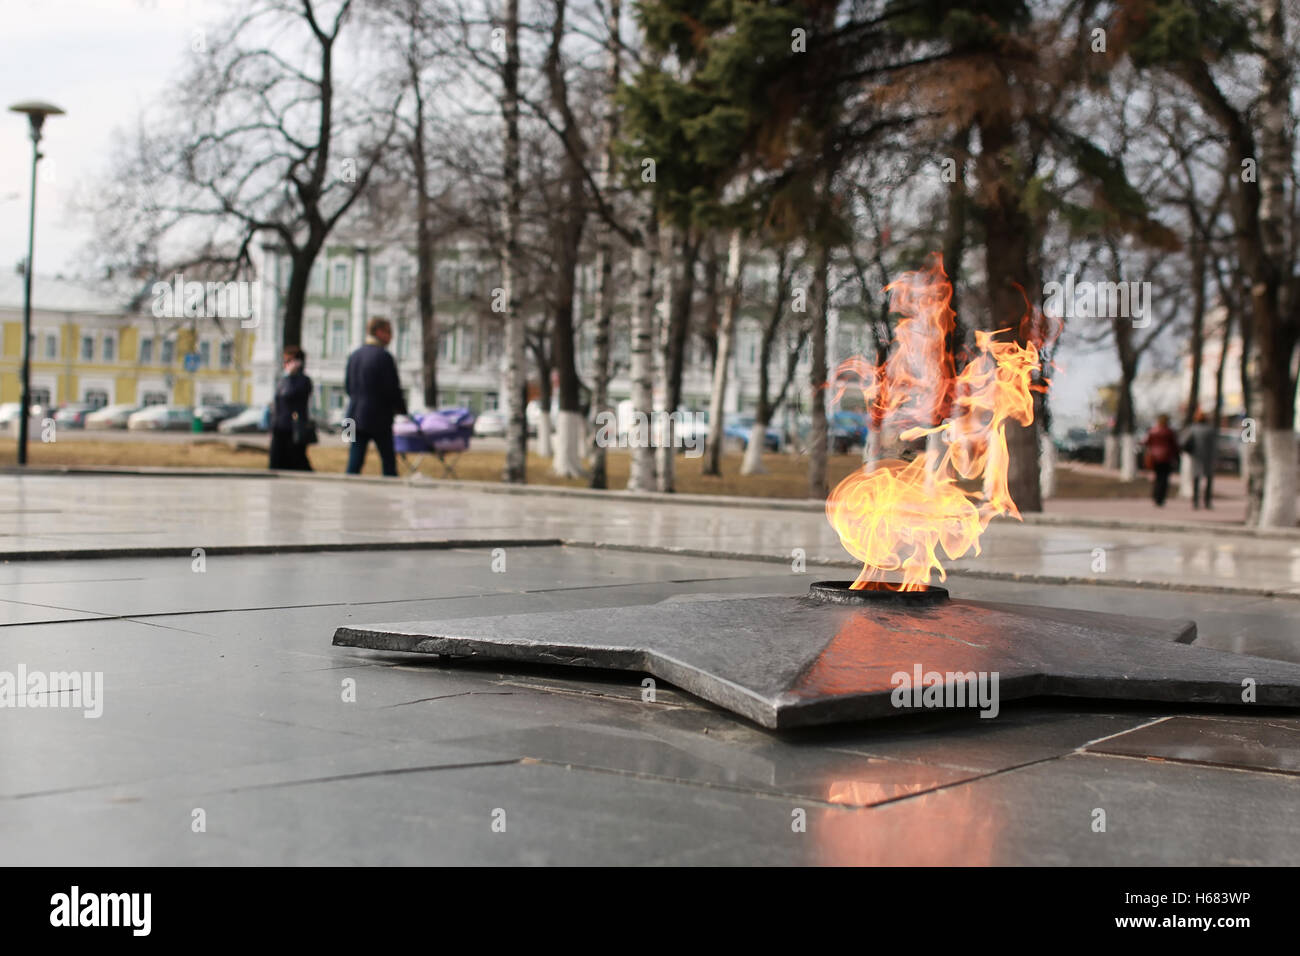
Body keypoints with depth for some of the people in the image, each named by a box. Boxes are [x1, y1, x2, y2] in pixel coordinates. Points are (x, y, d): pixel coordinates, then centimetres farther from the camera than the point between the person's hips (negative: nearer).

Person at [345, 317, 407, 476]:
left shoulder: (354, 356, 9)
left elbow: (347, 386, 13)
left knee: (354, 462, 3)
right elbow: (392, 388, -13)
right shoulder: (384, 356, -12)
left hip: (356, 415, 6)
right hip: (379, 417, -6)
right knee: (389, 462, 7)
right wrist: (401, 409, 1)